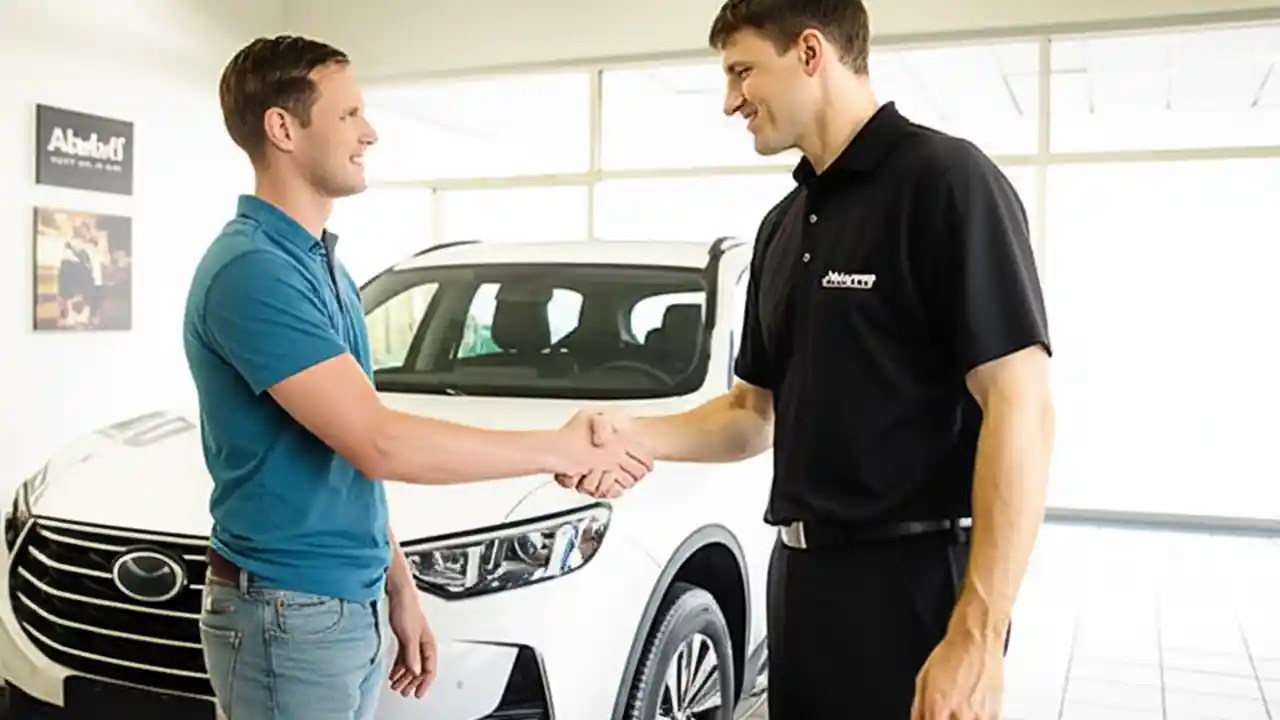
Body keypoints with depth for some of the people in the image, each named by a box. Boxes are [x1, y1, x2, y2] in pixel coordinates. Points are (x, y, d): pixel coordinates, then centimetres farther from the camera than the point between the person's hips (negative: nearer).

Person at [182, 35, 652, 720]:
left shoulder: (320, 263, 10)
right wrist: (564, 449, -20)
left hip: (352, 605, 8)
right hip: (289, 619, -8)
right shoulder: (251, 271, -20)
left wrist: (396, 587, 14)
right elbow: (379, 445, -27)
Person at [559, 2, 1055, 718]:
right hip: (802, 576, 8)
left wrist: (978, 638, -23)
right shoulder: (783, 226, 12)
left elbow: (1022, 407, -18)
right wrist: (633, 433, -2)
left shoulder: (944, 179, -12)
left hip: (914, 584, -8)